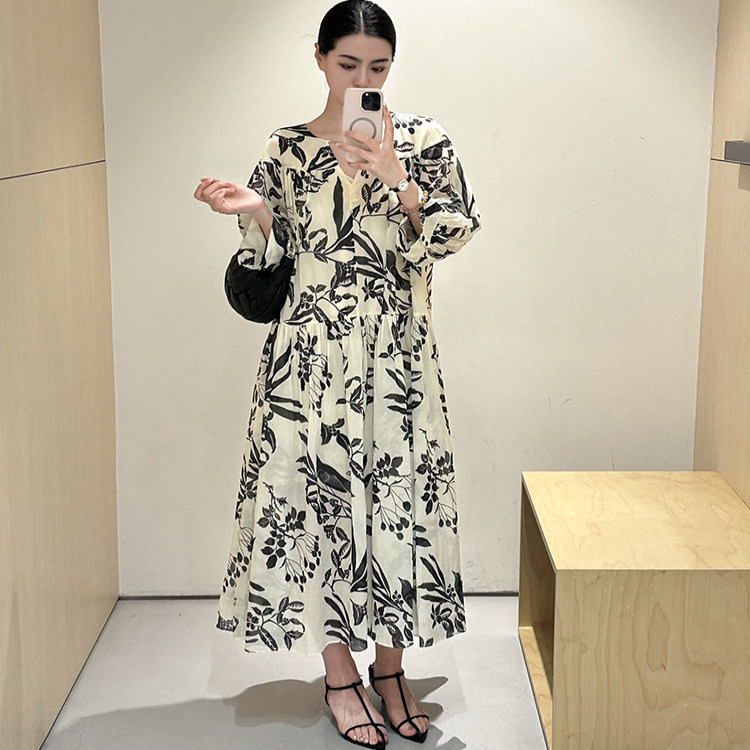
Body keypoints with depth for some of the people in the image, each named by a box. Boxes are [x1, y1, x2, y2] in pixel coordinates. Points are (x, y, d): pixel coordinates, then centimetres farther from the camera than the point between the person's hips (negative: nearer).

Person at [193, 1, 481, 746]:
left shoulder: (421, 138, 4)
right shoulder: (285, 149, 5)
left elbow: (455, 232, -7)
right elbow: (270, 260, 5)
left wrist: (396, 180, -21)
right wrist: (252, 211, -14)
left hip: (397, 350, 0)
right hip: (312, 349, 0)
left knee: (399, 494, 5)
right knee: (319, 493, 2)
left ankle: (389, 664, 23)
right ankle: (339, 672, 19)